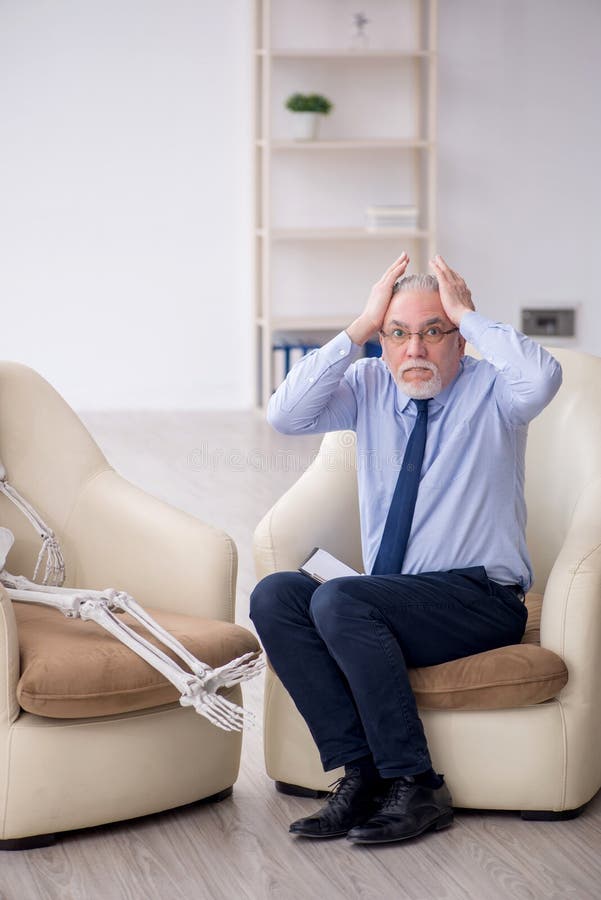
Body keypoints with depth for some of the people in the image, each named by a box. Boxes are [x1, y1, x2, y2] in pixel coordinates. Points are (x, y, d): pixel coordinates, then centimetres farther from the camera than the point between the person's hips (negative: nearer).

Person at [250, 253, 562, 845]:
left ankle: (415, 786, -22)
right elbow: (285, 416, -6)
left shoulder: (490, 390, -2)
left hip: (481, 599, -5)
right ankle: (358, 772, -19)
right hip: (386, 598, 6)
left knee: (339, 600, -30)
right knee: (275, 596, -20)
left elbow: (542, 377, -27)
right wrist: (358, 329, -7)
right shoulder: (370, 386, 10)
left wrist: (467, 315, -14)